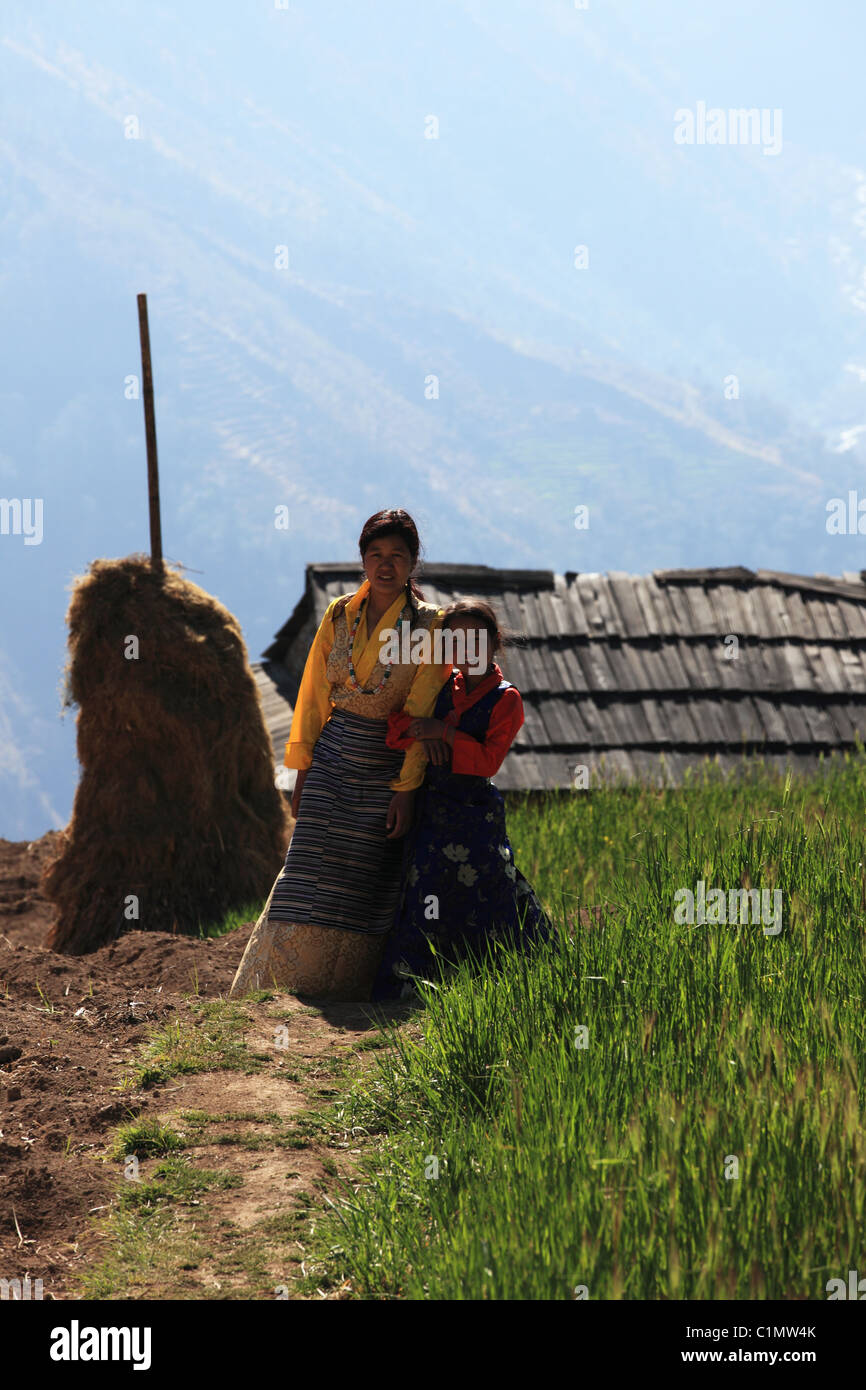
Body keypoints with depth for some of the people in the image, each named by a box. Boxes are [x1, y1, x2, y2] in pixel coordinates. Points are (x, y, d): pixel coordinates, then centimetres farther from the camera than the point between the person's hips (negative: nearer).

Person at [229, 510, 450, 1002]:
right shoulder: (340, 615, 6)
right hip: (334, 758, 2)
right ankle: (287, 993, 0)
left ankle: (347, 990, 9)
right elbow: (314, 695, 10)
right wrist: (304, 768, 6)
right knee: (312, 879, -4)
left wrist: (406, 788, -11)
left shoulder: (429, 624, -3)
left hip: (389, 765, -2)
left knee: (366, 888, 1)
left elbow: (423, 715, -7)